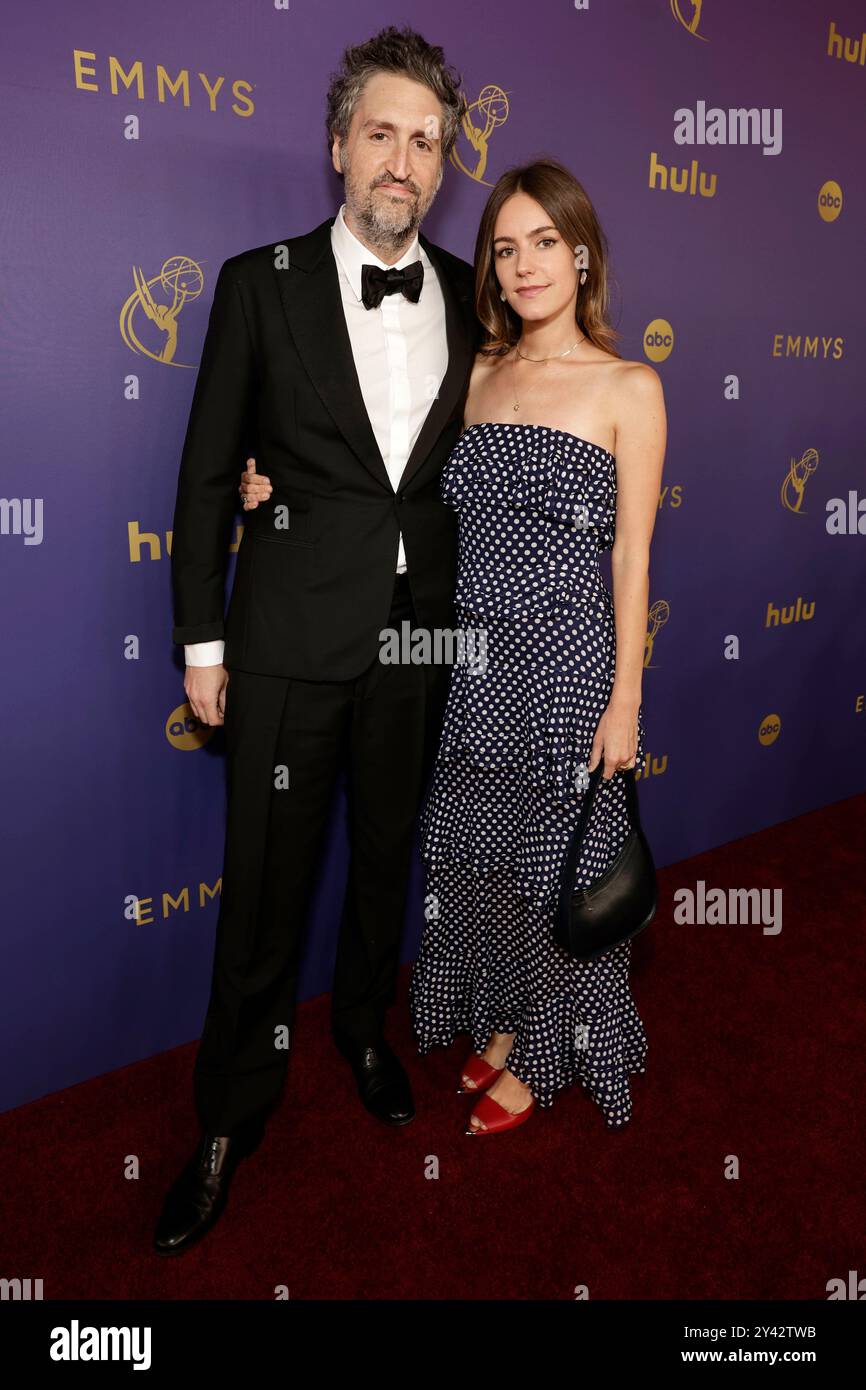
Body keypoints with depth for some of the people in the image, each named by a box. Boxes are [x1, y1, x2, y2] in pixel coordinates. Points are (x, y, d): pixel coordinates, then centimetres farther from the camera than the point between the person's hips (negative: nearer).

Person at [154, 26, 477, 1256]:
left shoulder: (471, 300, 6)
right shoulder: (262, 282, -2)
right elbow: (207, 471, -2)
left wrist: (471, 616, 8)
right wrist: (200, 639, -4)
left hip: (422, 635, 3)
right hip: (291, 636, -2)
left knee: (387, 855, 18)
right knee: (265, 885, 6)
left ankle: (365, 1026, 44)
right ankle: (233, 1117, 26)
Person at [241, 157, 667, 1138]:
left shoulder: (628, 388, -4)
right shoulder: (477, 376, 8)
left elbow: (630, 555, -6)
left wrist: (625, 699, -9)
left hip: (568, 660, -4)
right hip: (476, 657, 5)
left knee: (556, 855, 9)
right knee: (475, 851, 14)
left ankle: (540, 1056, 32)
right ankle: (501, 1025, 39)